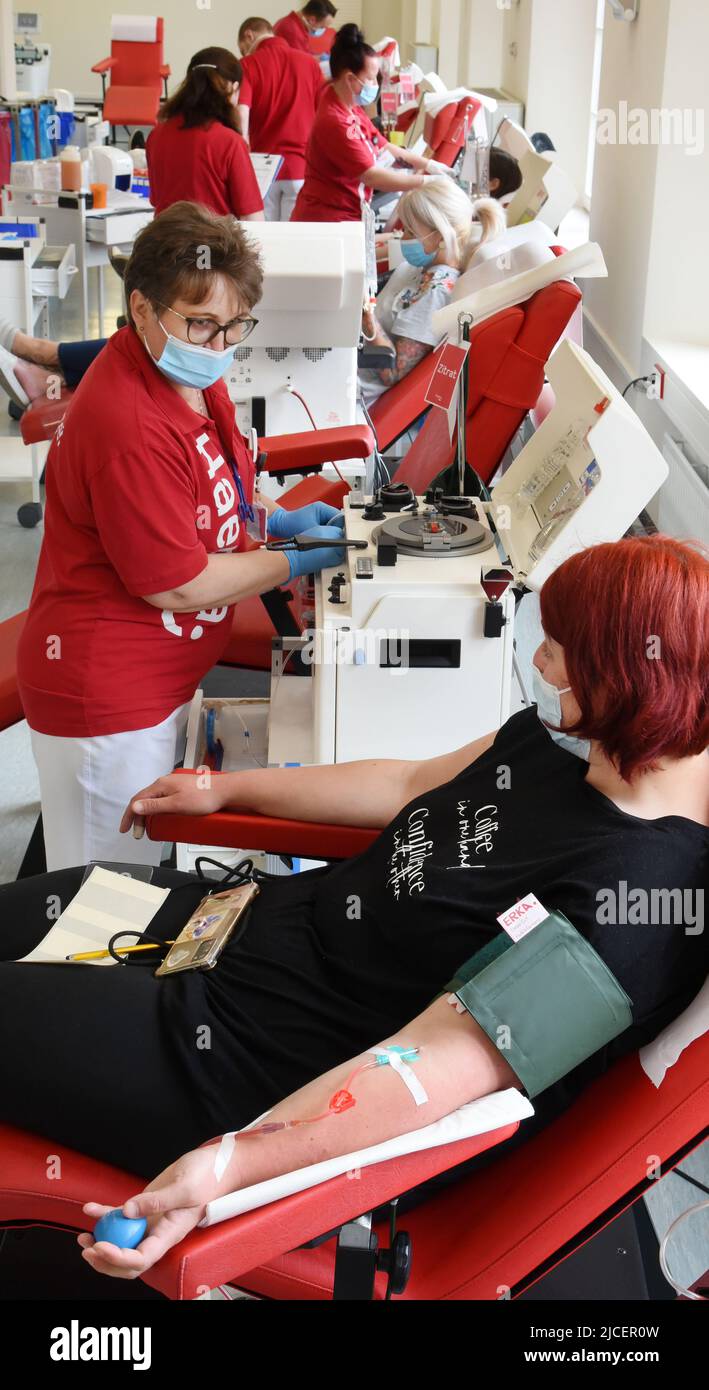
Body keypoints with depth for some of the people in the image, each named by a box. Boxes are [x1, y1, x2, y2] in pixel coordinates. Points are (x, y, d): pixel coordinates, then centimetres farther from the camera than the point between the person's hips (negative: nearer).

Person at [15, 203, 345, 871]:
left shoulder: (190, 376, 2)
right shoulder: (128, 427, -30)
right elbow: (177, 586, -23)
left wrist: (276, 517, 1)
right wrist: (300, 561, -13)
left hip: (163, 678, 9)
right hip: (107, 697, -9)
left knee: (149, 867, 24)